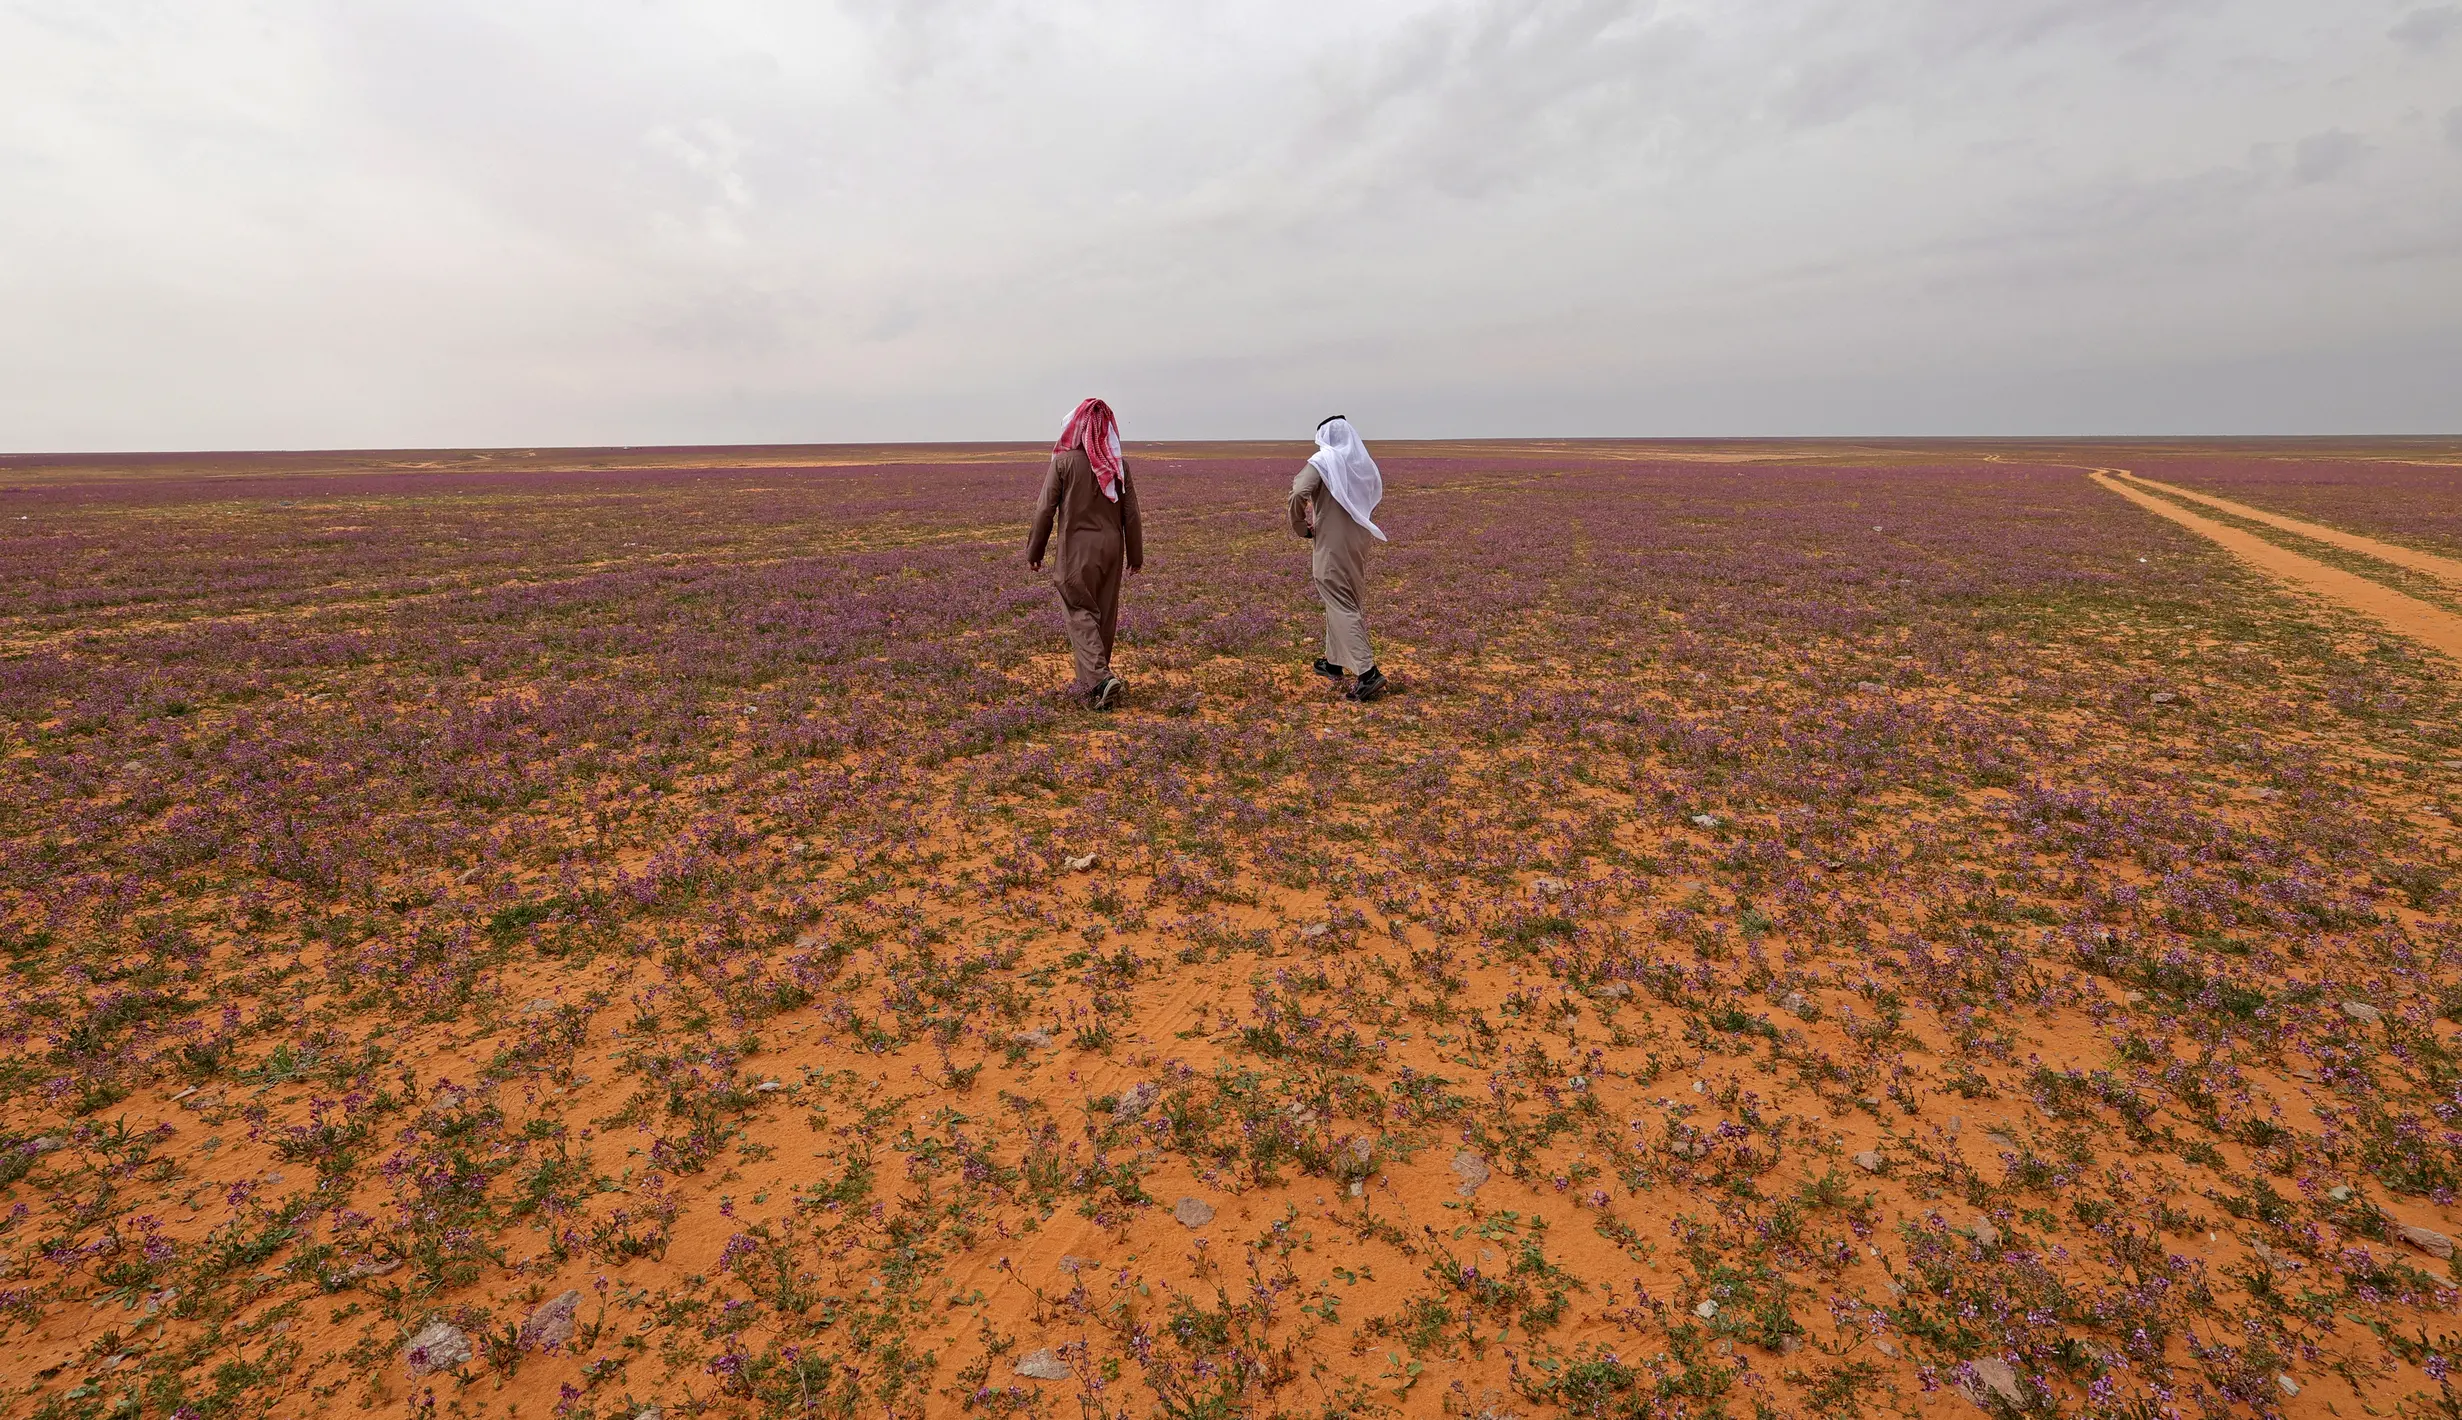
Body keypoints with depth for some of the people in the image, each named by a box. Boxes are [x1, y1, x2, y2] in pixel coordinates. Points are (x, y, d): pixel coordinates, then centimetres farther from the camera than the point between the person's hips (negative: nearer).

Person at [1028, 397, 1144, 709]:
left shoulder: (1064, 461, -8)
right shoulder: (1119, 465, 2)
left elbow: (1045, 509, -6)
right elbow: (1130, 513, 5)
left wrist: (1034, 551, 4)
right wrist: (1136, 554, 15)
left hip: (1076, 549, -4)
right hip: (1110, 547, 4)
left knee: (1079, 613, 0)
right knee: (1105, 615, 12)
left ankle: (1099, 678, -19)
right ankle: (1091, 686, 21)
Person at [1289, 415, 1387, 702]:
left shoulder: (1322, 461, -10)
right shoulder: (1365, 463, 8)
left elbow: (1298, 495, -21)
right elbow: (1374, 501, 16)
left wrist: (1302, 528, -6)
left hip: (1331, 545, -7)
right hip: (1359, 544, 7)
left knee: (1341, 608, -7)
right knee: (1344, 602, 20)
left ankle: (1367, 672, -17)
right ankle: (1334, 662, 32)